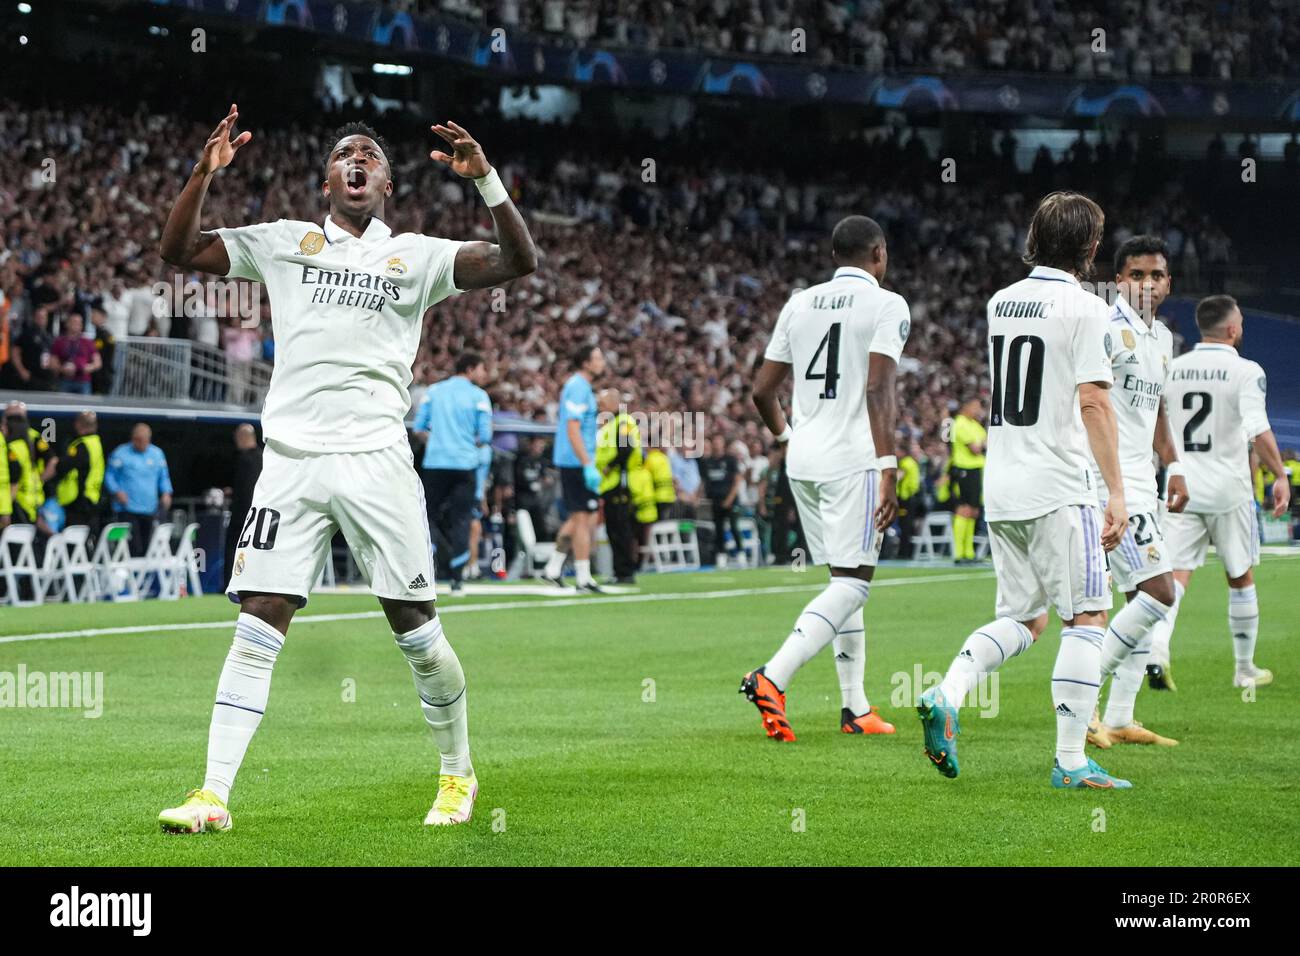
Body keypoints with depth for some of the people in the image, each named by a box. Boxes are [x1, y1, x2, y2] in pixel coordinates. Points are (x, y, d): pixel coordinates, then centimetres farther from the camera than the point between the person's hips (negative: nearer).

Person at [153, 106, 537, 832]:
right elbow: (180, 250, 12)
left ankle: (458, 773, 20)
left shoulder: (416, 256, 11)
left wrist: (485, 177, -9)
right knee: (258, 627, -6)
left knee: (417, 629, 1)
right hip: (291, 459, 1)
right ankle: (214, 794, -6)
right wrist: (206, 171, -1)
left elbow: (520, 261, 1)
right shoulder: (285, 242, 14)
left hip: (375, 459, -1)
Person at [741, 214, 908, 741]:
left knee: (844, 579, 15)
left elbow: (762, 391, 14)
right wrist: (888, 469, -19)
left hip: (804, 462, 7)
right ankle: (772, 677, -24)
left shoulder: (799, 305, 12)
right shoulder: (886, 306, -5)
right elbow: (878, 390, -16)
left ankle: (856, 708, 15)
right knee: (851, 584, -6)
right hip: (853, 460, -7)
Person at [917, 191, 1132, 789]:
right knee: (1087, 616, 0)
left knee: (1021, 619, 14)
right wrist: (1116, 493, -16)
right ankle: (1071, 761, -4)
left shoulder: (1000, 303, 12)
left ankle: (947, 695, -9)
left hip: (1000, 489, 7)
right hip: (1057, 490, -7)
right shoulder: (1085, 309, -9)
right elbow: (1092, 402, -16)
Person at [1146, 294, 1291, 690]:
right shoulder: (1245, 372, -8)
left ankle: (1156, 648, -27)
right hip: (1228, 490, -3)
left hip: (1180, 489, 3)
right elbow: (1258, 430, -20)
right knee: (1240, 579, 12)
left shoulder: (1171, 369, 6)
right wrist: (1280, 475, -12)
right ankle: (1245, 669, 21)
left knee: (1175, 575, -2)